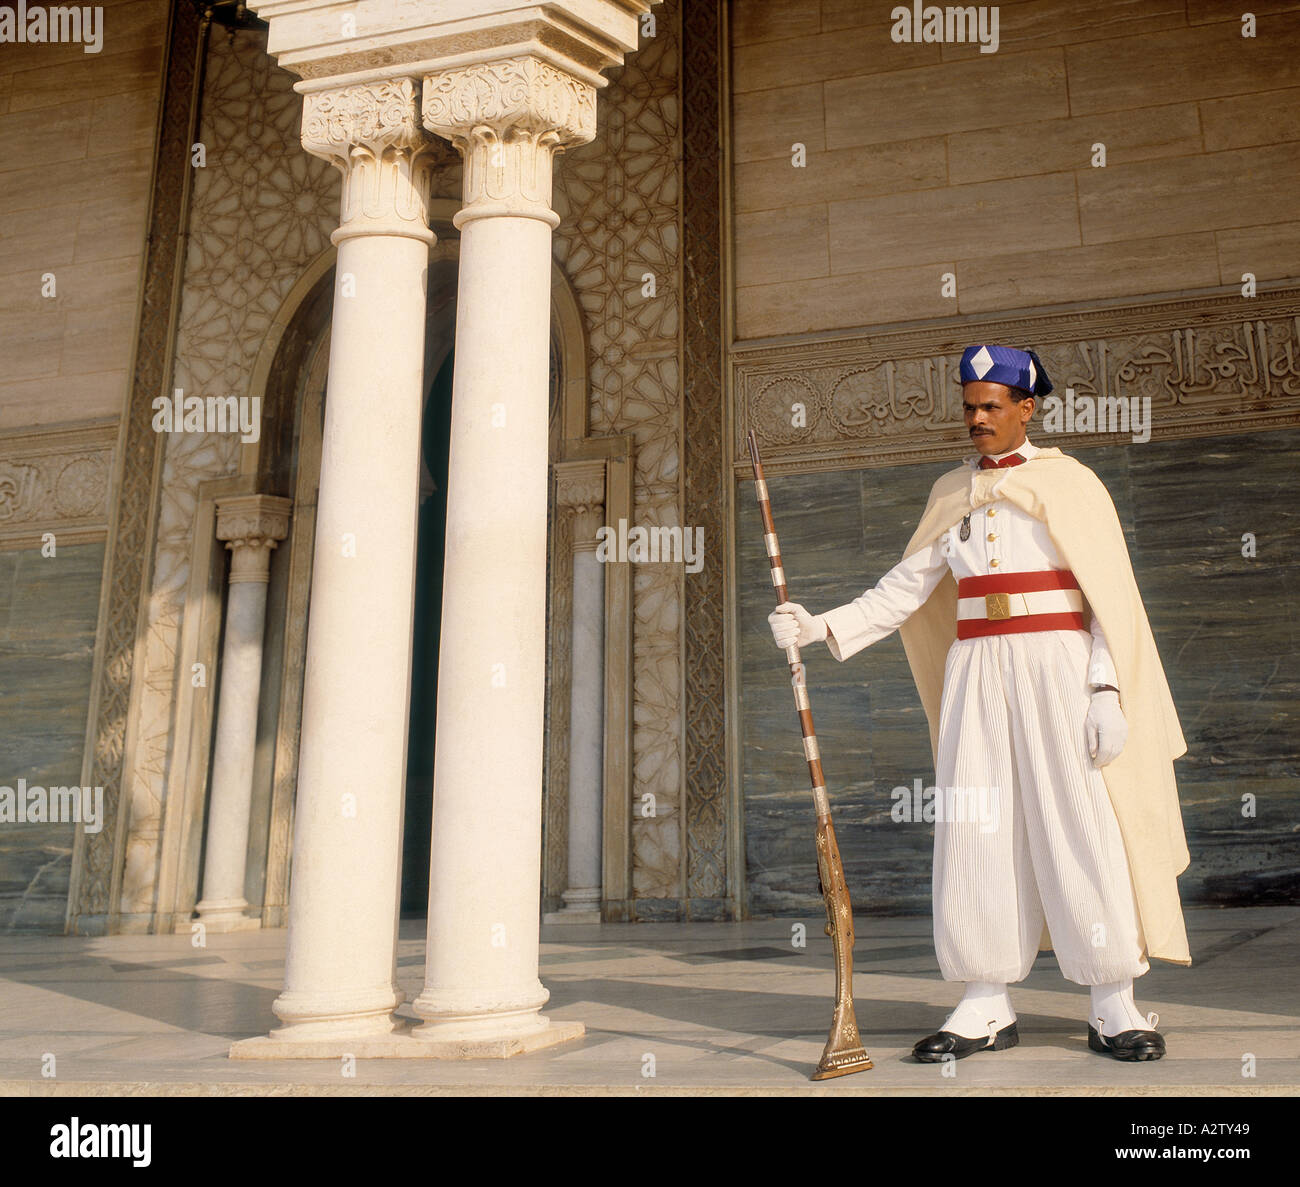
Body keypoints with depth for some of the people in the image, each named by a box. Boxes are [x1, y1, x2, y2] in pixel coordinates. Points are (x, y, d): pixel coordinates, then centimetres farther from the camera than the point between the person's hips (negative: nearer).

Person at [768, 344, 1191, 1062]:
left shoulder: (1069, 483, 2)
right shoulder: (952, 493, 13)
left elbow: (1111, 596, -2)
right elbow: (907, 587, 11)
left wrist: (1106, 690, -12)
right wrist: (821, 628, -1)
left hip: (1055, 668, -3)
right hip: (976, 675, 4)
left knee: (1083, 833, -5)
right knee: (976, 835, 1)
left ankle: (1113, 1009, 7)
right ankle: (988, 1008, 9)